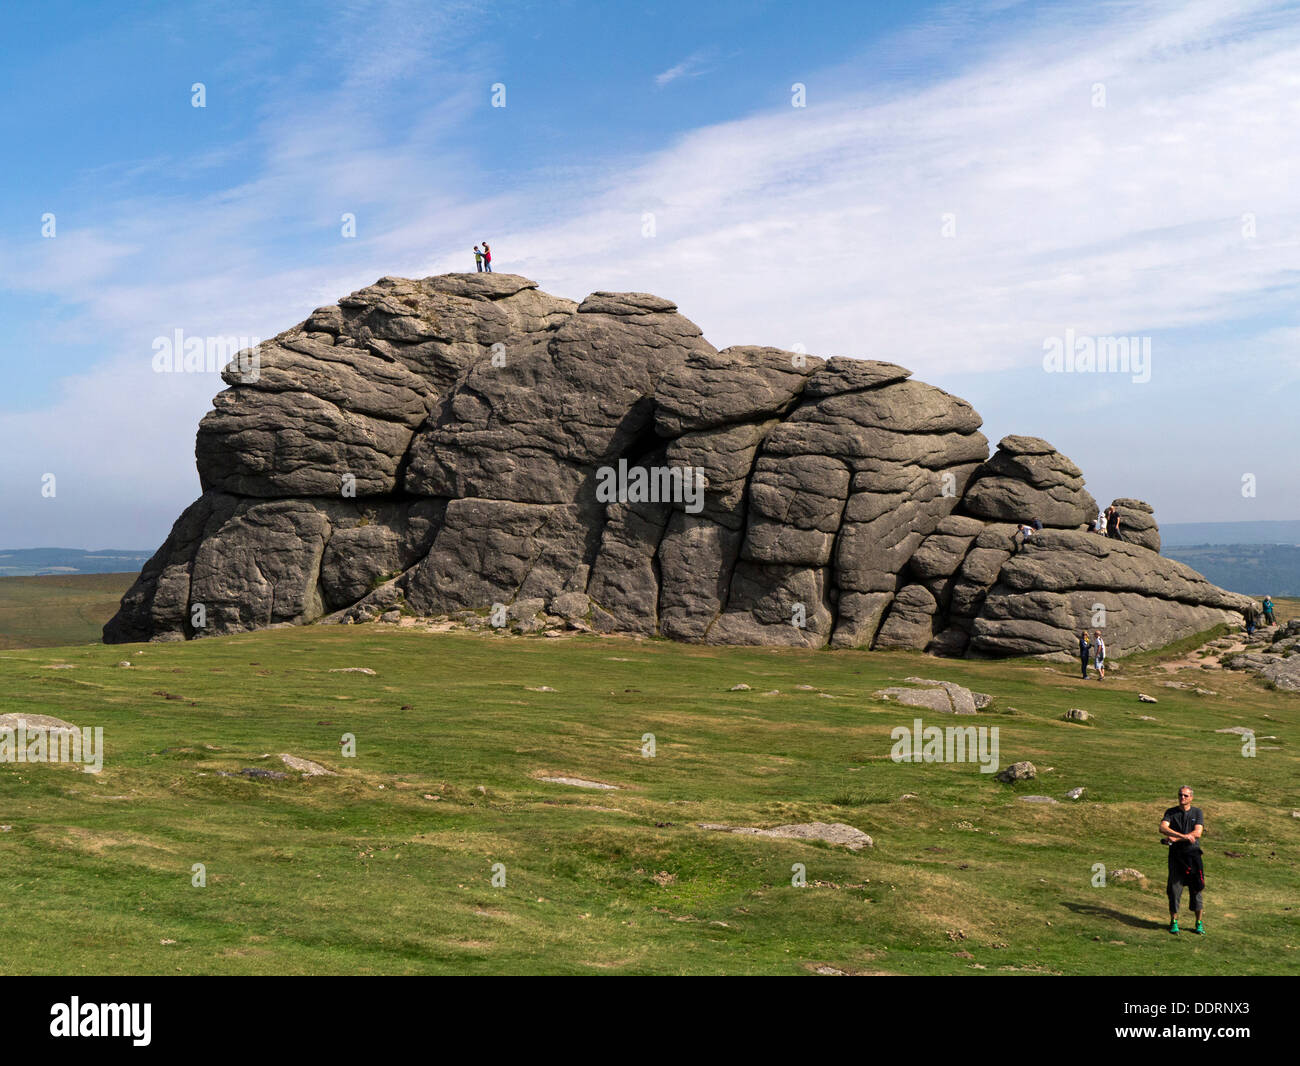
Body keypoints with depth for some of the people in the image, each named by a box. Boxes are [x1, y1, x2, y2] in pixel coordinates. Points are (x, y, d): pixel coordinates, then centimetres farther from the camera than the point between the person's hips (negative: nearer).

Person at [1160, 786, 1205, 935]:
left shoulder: (1197, 812, 5)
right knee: (1174, 887, -3)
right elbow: (1163, 828, -12)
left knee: (1196, 888, 2)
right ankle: (1173, 921, 9)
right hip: (1176, 854, 0)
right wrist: (1183, 836, -24)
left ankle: (1199, 923, 13)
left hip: (1193, 854, 0)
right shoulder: (1171, 812, 5)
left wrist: (1175, 838, -15)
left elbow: (1197, 833, -8)